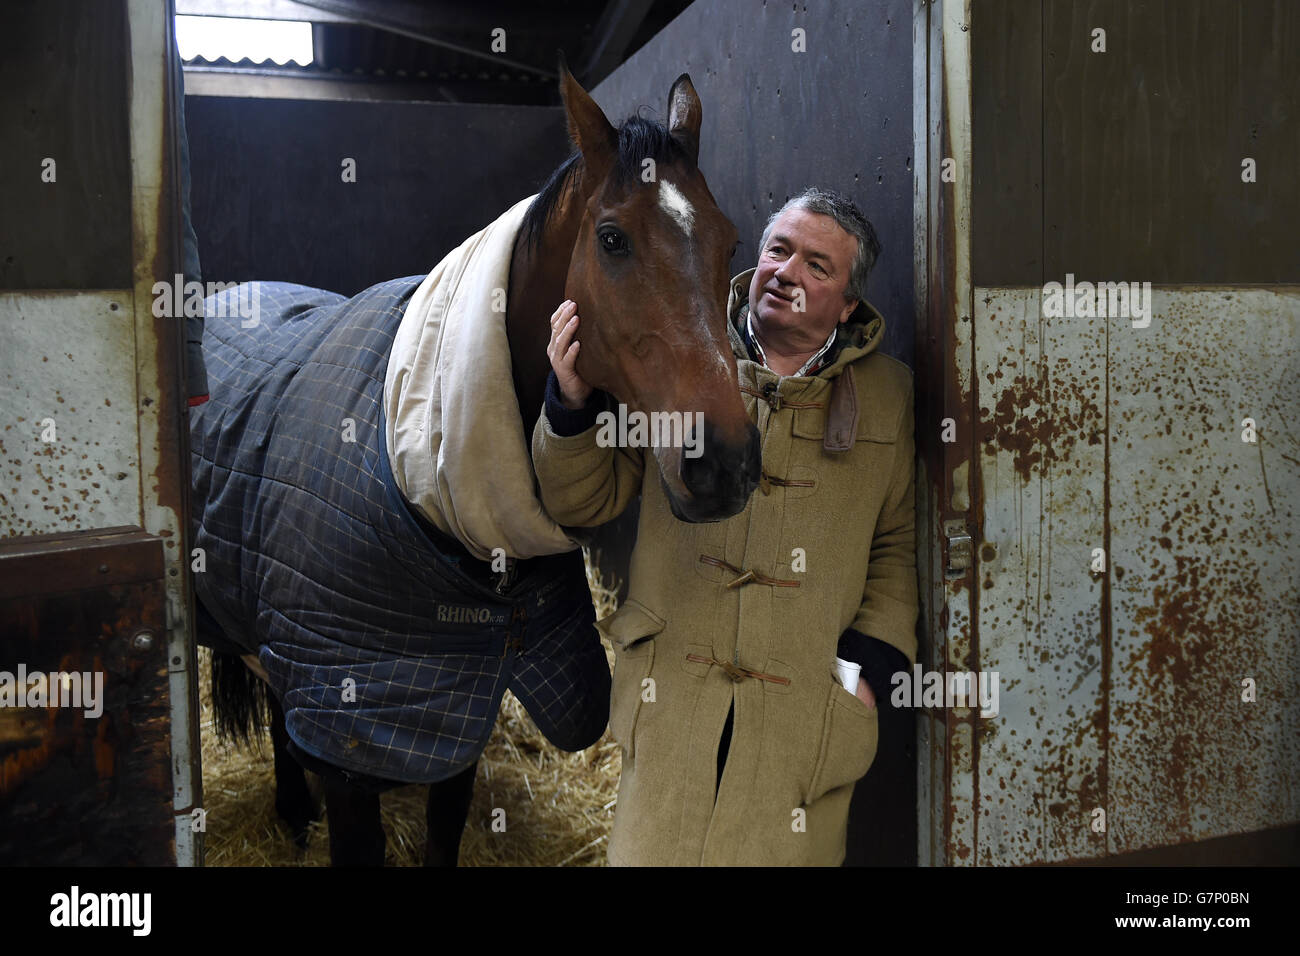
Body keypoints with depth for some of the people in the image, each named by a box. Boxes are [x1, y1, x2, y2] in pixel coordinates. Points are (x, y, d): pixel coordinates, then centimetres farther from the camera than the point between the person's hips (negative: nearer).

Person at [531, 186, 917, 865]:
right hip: (670, 701, 0)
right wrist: (572, 403, -12)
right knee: (648, 851, 4)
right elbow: (582, 501, 5)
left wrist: (873, 657, -1)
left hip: (806, 713, 1)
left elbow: (897, 542, 12)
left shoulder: (886, 393, 8)